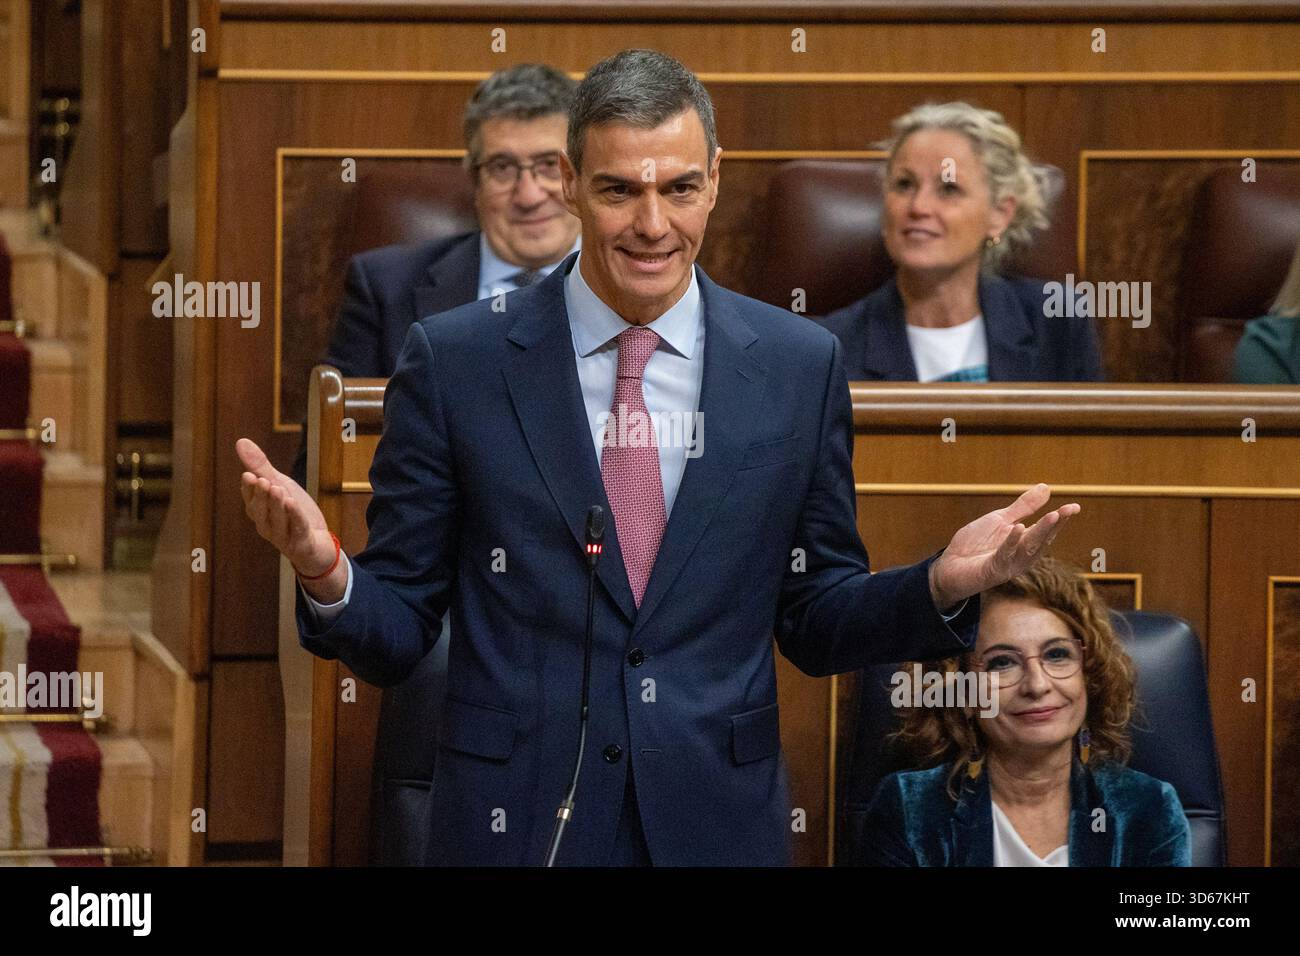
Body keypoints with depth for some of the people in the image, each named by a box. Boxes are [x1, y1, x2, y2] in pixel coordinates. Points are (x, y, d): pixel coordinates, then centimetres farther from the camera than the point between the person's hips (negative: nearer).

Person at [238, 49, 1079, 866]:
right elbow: (397, 634, -1)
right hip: (516, 824, -1)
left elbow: (815, 624, 8)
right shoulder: (454, 362, -3)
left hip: (719, 827, 2)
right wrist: (327, 576, -22)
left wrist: (945, 585, -9)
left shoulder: (799, 367, 2)